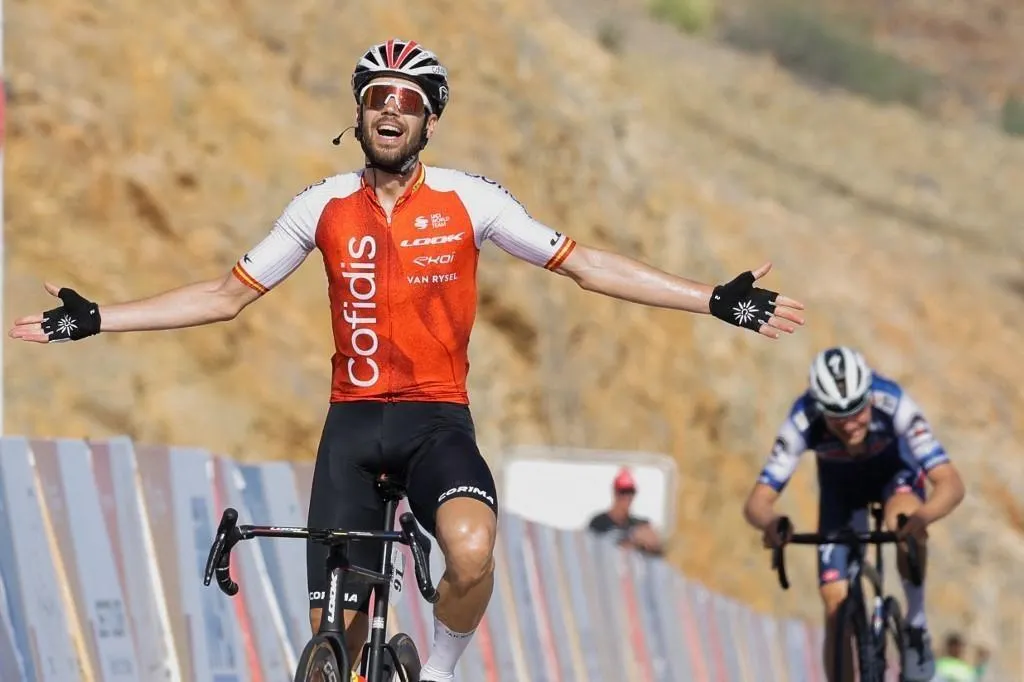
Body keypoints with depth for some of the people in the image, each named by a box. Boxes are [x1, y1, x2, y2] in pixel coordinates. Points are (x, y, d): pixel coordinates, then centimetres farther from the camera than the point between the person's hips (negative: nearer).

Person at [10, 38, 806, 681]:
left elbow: (586, 264, -2)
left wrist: (716, 300, -9)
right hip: (353, 422, 2)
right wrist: (95, 319, 3)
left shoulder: (468, 200, -2)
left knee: (471, 551, -33)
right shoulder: (323, 207, 2)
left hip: (437, 421, -2)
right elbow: (227, 295, 9)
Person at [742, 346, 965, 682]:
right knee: (837, 606, -9)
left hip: (894, 469, -1)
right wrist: (770, 523, -62)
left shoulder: (893, 404, -39)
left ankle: (916, 627, -15)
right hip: (841, 485, 1)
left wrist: (923, 516, -65)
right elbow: (757, 502, -37)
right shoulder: (803, 422, -37)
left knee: (904, 519, -37)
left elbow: (951, 483, -44)